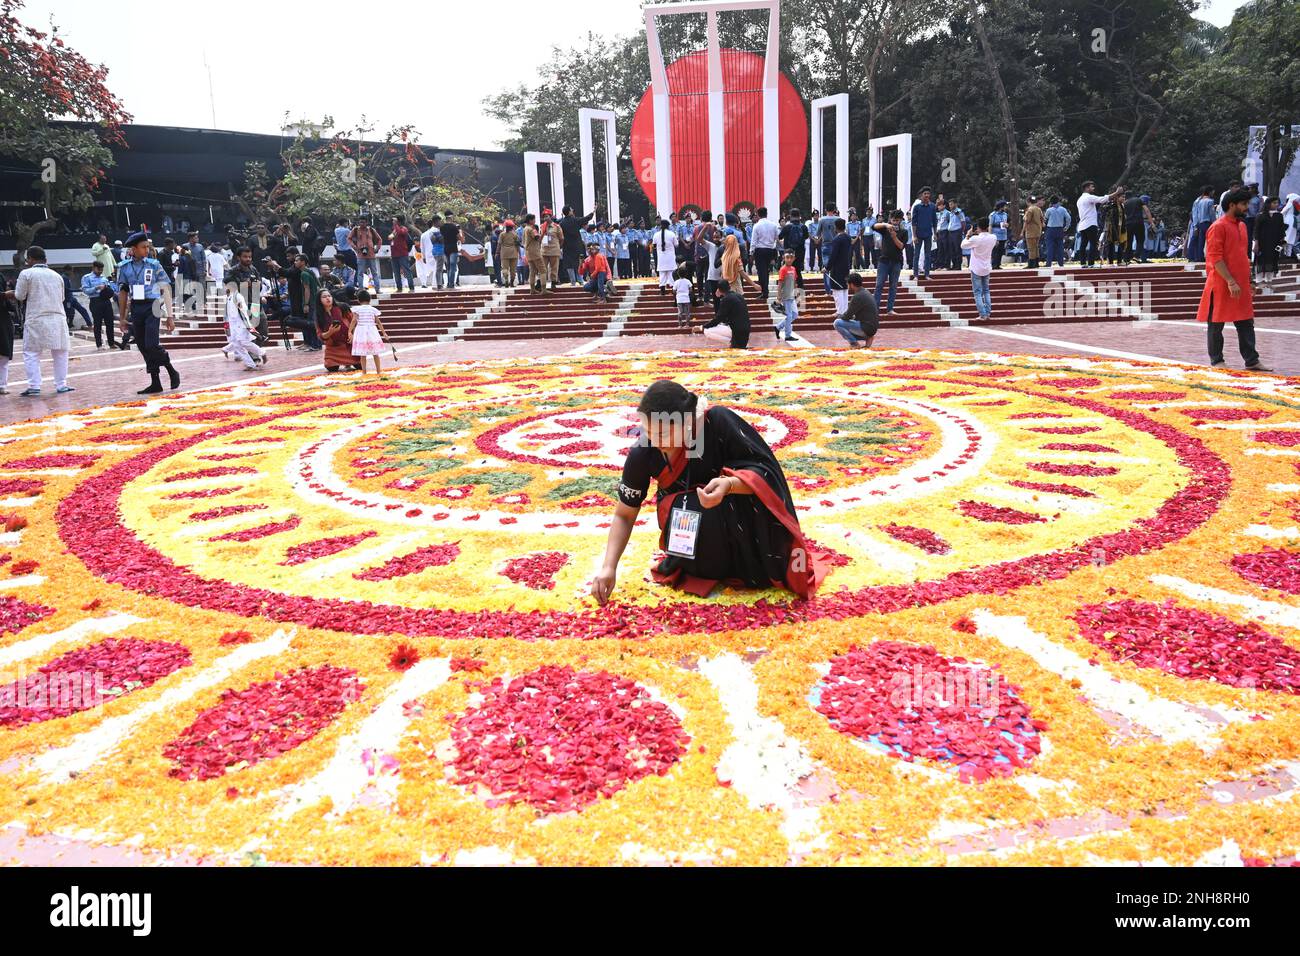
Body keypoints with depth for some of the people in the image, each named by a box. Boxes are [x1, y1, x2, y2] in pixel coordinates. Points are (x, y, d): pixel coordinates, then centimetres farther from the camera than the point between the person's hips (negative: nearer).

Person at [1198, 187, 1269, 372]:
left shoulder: (1241, 225, 14)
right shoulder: (1218, 227, -11)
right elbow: (1215, 258, -17)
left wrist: (1247, 282, 17)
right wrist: (1230, 281, -21)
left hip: (1241, 285, 8)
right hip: (1221, 286, -8)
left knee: (1246, 323, 7)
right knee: (1216, 325, 2)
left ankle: (1252, 361, 10)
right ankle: (1216, 361, 11)